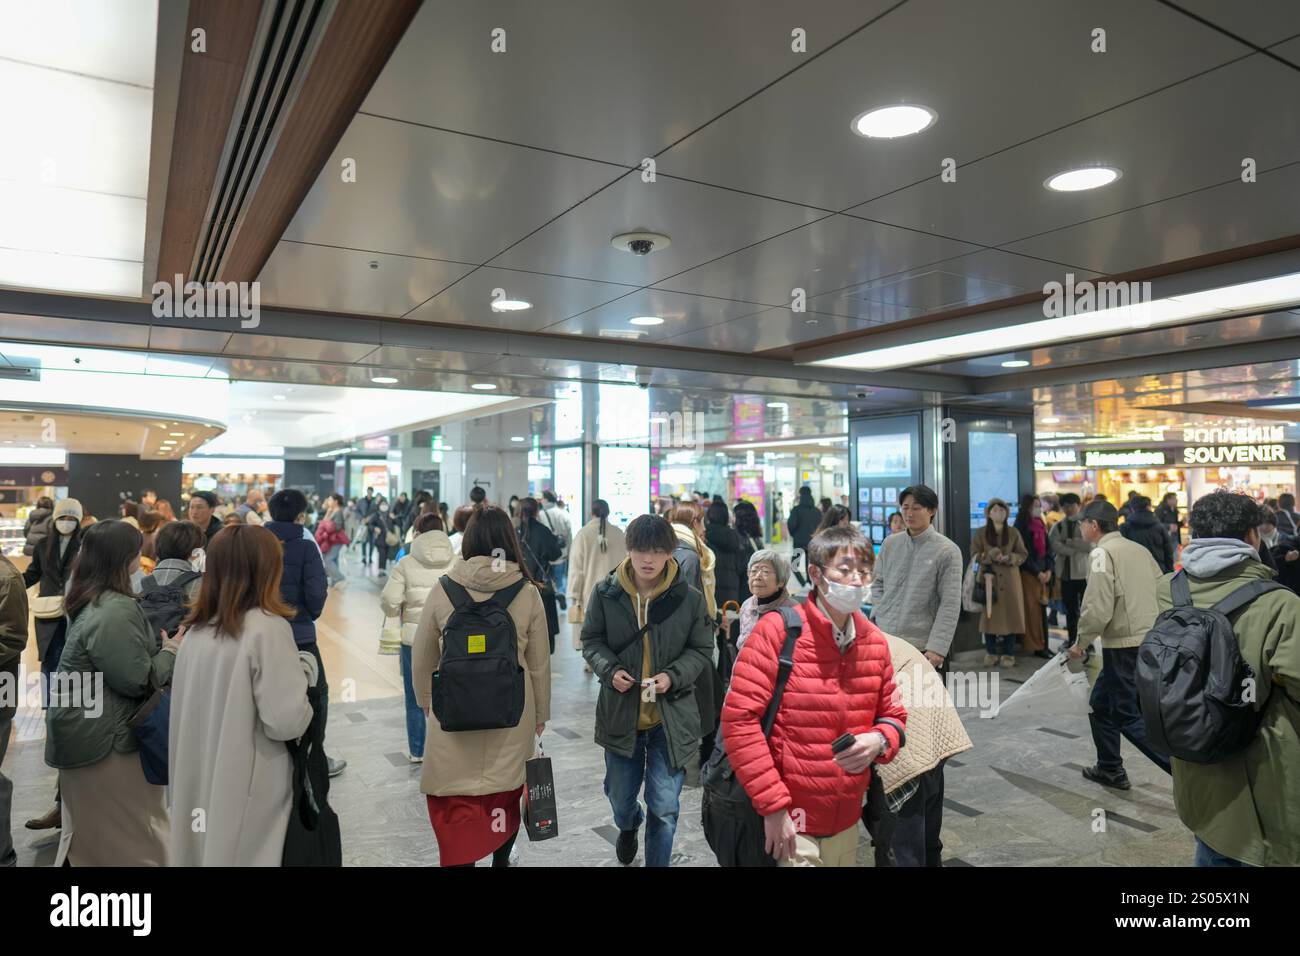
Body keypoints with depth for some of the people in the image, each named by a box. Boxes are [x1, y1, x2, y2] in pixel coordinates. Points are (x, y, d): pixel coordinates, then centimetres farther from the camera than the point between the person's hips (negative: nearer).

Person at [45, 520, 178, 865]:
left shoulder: (91, 601, 6)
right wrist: (171, 651, -8)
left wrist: (159, 643, 5)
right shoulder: (115, 611, -26)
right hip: (102, 735, -10)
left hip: (86, 729, 10)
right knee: (127, 833, 3)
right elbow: (137, 680, -23)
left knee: (89, 829, 22)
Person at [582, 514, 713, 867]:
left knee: (665, 808, 2)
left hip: (670, 717, -2)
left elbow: (701, 650, 0)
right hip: (620, 712, 2)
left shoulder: (690, 598, -12)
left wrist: (673, 676, -18)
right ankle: (628, 826, 59)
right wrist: (609, 670, -15)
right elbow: (591, 640, 4)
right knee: (619, 796, 22)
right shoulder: (606, 592, -8)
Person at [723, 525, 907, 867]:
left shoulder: (875, 641, 3)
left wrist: (879, 740, -9)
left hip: (847, 824, 6)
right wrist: (772, 805, -17)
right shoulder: (778, 630, -14)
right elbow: (738, 718, -16)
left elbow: (893, 715, 15)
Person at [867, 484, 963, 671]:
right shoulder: (890, 543, 8)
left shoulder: (948, 551, -5)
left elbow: (950, 605, -9)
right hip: (883, 639, 4)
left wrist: (937, 648, -15)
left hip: (920, 647, -4)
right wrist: (878, 614, 3)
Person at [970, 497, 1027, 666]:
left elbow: (1023, 555, 7)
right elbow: (974, 554, 0)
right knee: (990, 615, -1)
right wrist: (989, 556, -17)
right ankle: (990, 653, 10)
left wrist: (1009, 558, -13)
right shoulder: (981, 533, 5)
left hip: (1010, 580, 1)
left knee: (1010, 614, -1)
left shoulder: (1013, 533, 8)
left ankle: (1008, 654, 9)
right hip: (989, 579, -1)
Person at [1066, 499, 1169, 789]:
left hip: (1125, 645, -9)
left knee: (1130, 717, 0)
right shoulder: (1139, 549, 12)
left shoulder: (1102, 553, -13)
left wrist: (1081, 643, -6)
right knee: (1101, 704, 20)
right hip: (1151, 639, 9)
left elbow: (1098, 609, -19)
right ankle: (1109, 768, 27)